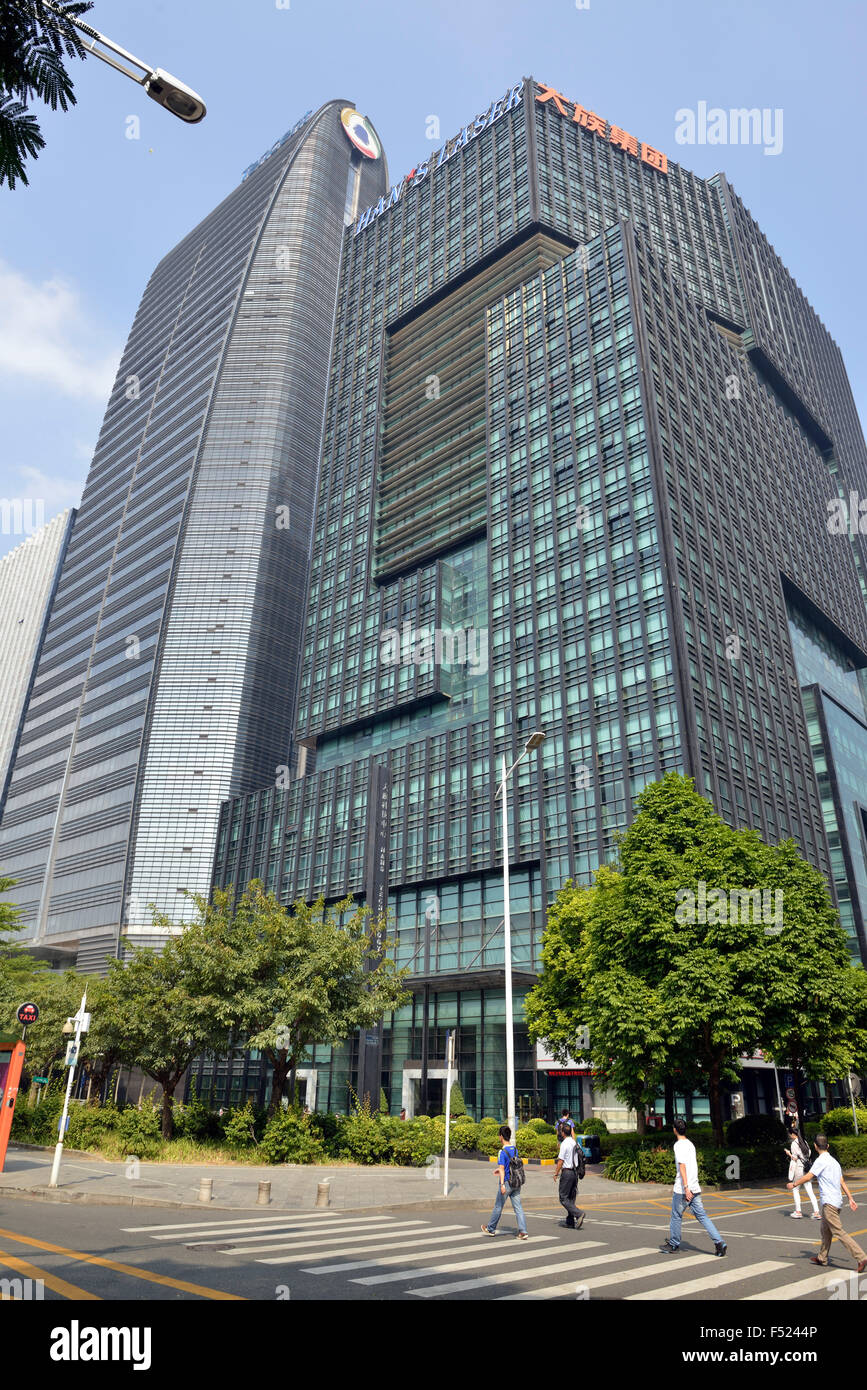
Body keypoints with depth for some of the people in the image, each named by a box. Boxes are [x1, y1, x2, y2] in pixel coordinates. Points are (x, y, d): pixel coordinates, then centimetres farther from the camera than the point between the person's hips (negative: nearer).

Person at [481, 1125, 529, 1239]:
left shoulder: (502, 1152, -15)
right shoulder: (515, 1149, 7)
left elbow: (502, 1168, -23)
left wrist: (502, 1184, -29)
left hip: (506, 1182, -6)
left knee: (498, 1206, 10)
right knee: (518, 1207, 5)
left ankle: (491, 1229, 25)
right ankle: (523, 1231, -5)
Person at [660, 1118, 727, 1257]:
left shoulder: (678, 1145, -12)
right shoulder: (690, 1144, 13)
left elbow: (682, 1166, -21)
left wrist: (685, 1187, -25)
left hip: (682, 1189, -7)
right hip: (695, 1188, 7)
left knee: (676, 1216, 8)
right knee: (702, 1216, 5)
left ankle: (673, 1244, 19)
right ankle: (719, 1242, -8)